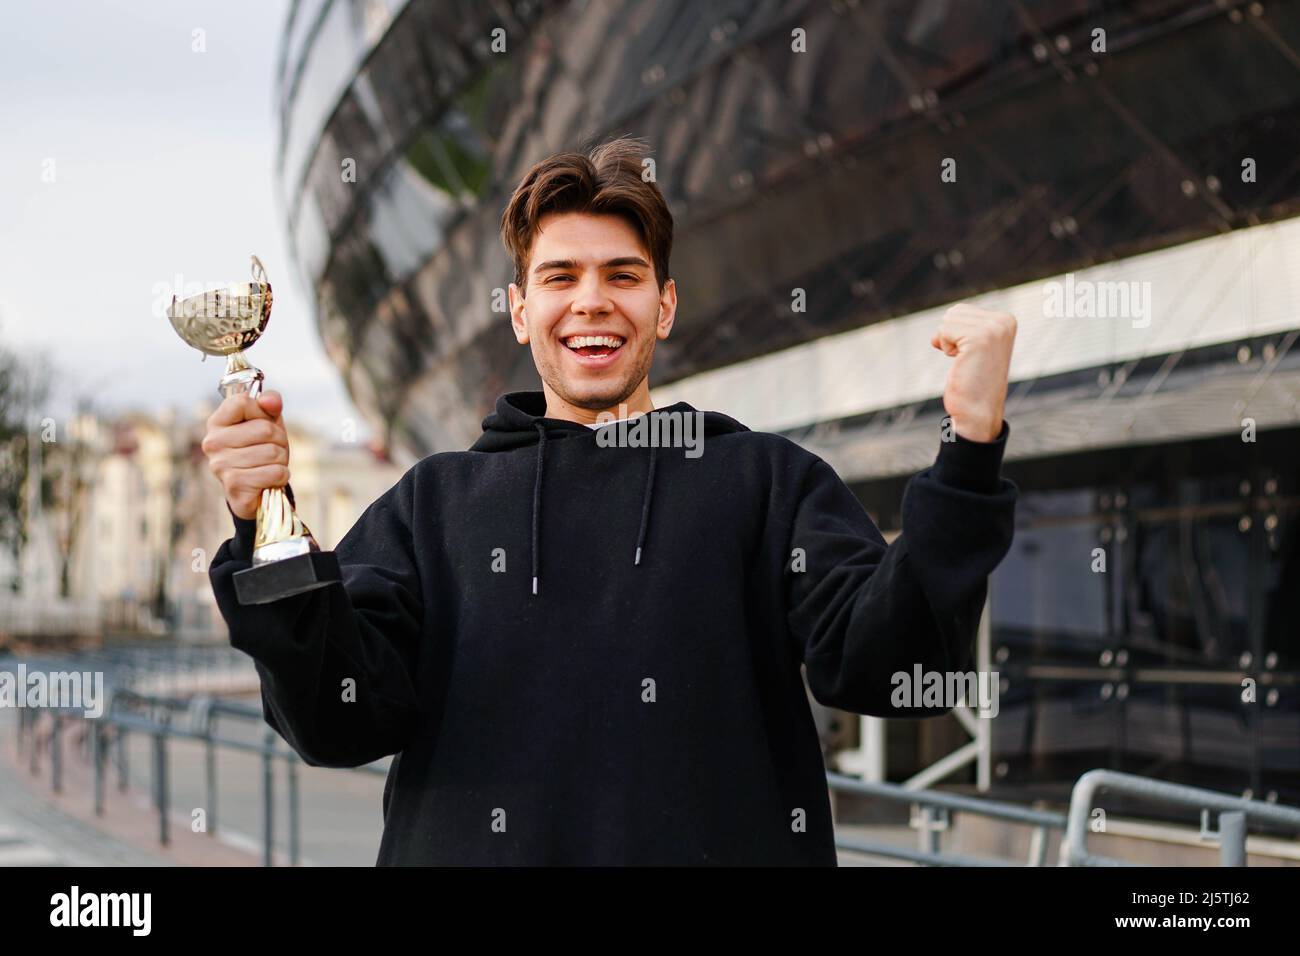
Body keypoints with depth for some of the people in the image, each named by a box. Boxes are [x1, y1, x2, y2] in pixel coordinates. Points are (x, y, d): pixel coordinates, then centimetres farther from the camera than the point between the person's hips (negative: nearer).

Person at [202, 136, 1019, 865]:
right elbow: (342, 717, 2)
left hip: (717, 841, -1)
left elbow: (878, 663, -7)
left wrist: (971, 447, -17)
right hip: (474, 843, 1)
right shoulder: (436, 503, 13)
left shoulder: (768, 482, 8)